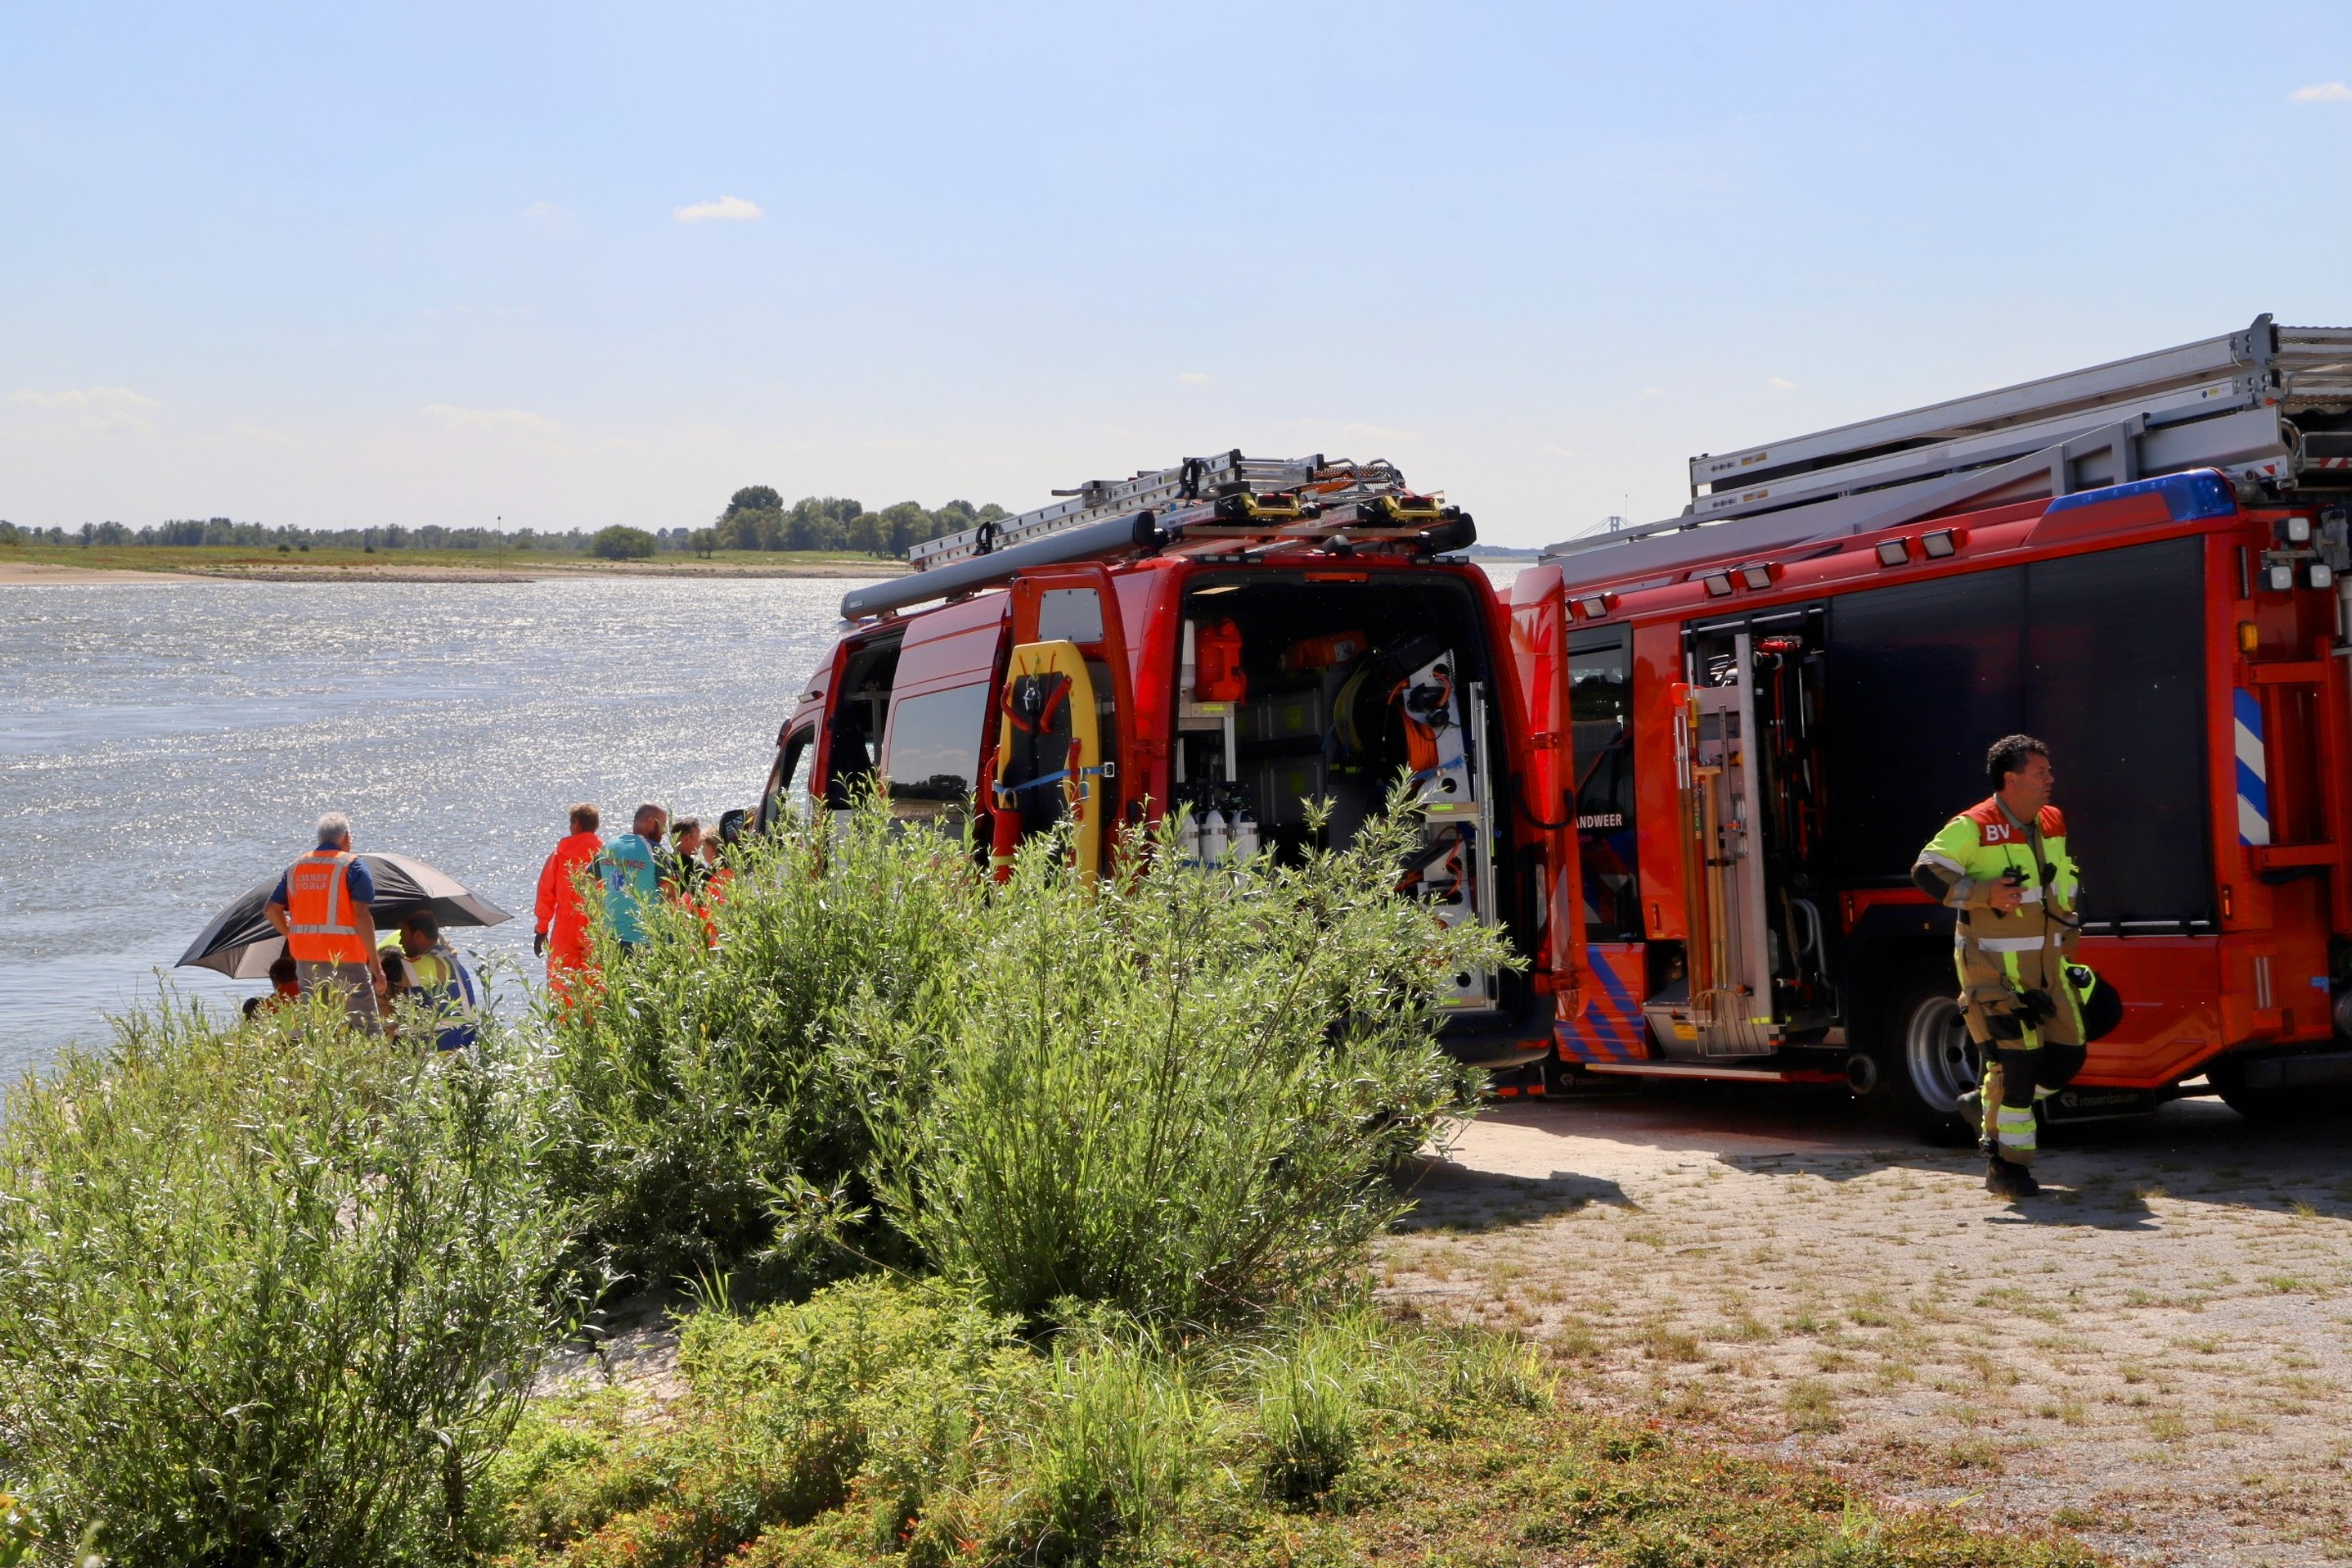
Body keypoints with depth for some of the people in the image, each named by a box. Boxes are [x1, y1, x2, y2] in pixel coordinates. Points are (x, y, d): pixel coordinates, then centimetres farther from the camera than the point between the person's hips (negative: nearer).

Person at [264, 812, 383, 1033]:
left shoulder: (296, 867, 12)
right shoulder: (352, 865, -6)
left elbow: (271, 910, 9)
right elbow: (361, 916, -13)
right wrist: (375, 962, -11)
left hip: (305, 959, 6)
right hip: (345, 957, -6)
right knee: (367, 1028, -5)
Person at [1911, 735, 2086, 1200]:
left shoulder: (2054, 823, 11)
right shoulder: (1973, 827, -13)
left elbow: (2069, 879, 27)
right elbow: (1926, 872, -19)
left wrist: (2068, 928, 15)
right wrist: (1984, 893, -26)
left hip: (2045, 965, 8)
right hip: (1992, 965, -8)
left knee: (2067, 1056, 6)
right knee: (2017, 1058, -11)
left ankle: (1991, 1102, 27)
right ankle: (2005, 1166, -1)